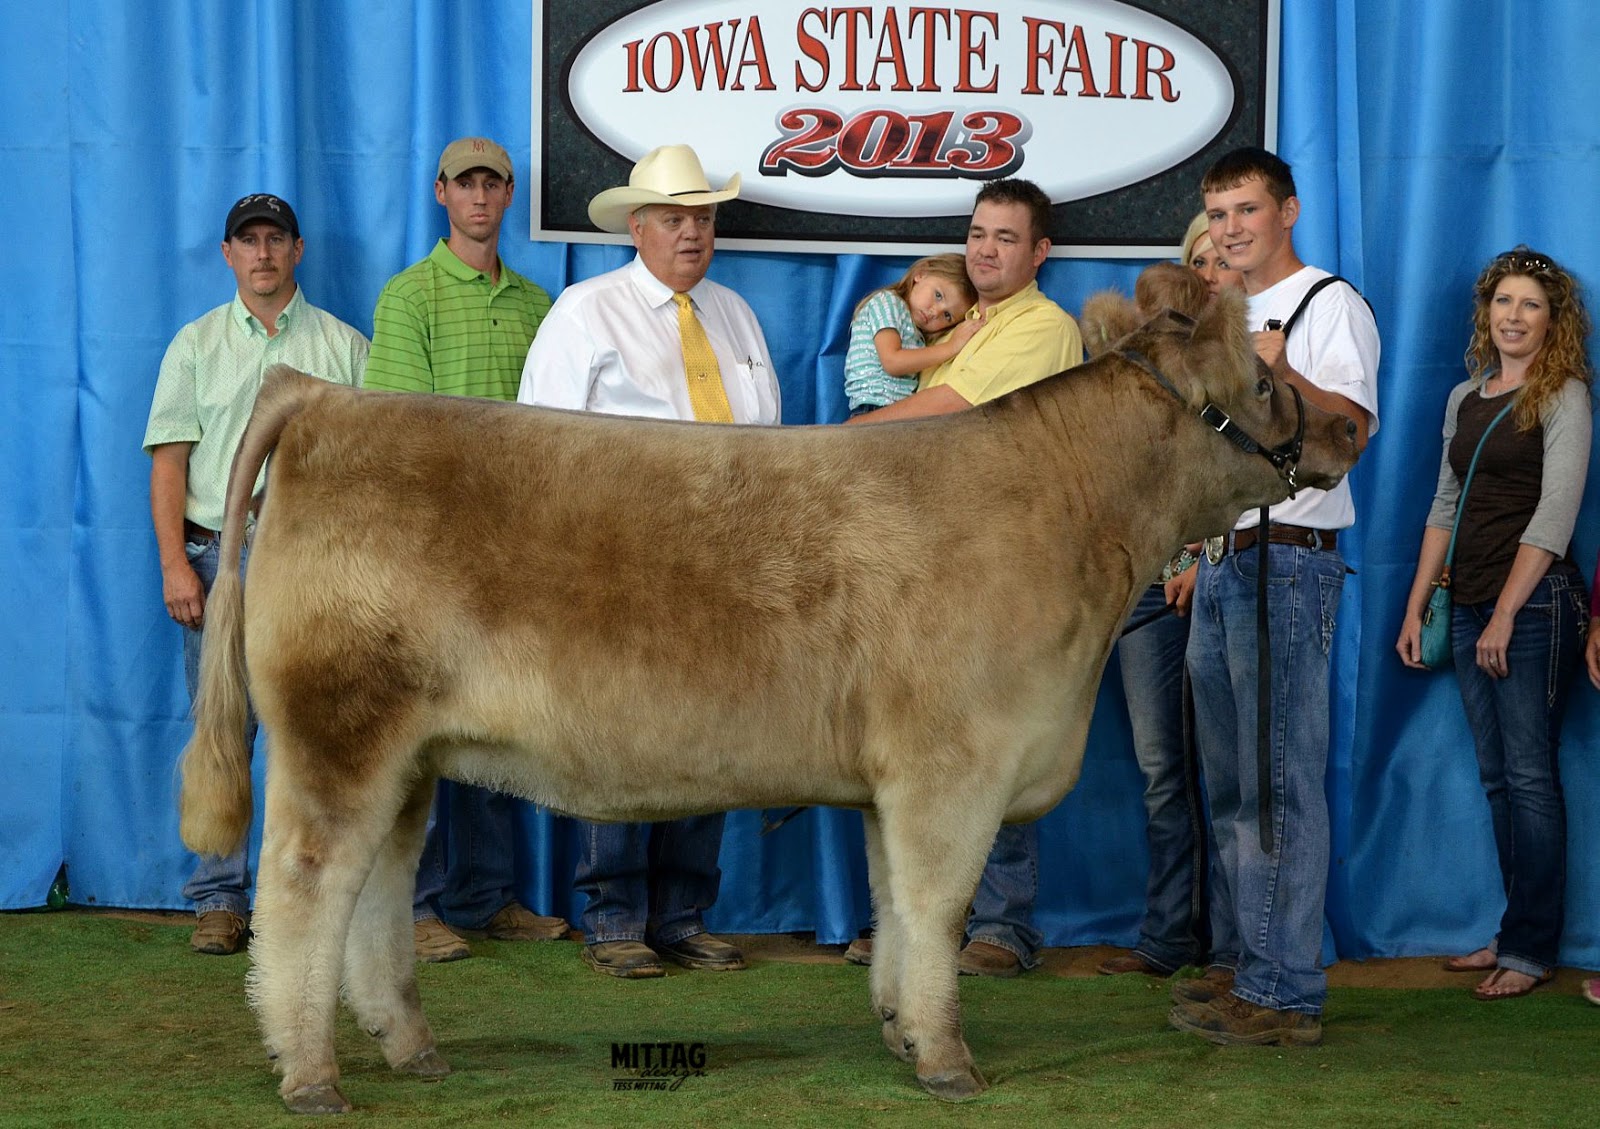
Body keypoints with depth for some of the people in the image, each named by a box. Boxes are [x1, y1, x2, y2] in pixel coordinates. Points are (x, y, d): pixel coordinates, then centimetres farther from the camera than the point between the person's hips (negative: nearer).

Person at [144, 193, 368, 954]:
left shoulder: (344, 347, 10)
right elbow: (169, 461, 5)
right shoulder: (196, 345, 11)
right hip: (220, 556, 0)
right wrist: (176, 564, -6)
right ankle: (219, 902, 6)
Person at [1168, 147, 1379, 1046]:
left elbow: (1355, 425, -20)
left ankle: (1285, 990, -11)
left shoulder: (1330, 305, -5)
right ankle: (1239, 962, 18)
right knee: (1231, 783, 11)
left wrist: (1285, 374, -37)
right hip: (1223, 562, 9)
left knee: (1282, 782, -11)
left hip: (1291, 560, -9)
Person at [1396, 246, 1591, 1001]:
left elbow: (1555, 512, -11)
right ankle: (1513, 934, 15)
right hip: (1471, 604, 6)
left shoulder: (1563, 395, -5)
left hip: (1535, 604, -6)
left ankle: (1531, 949, -1)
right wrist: (1415, 608, 12)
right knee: (1497, 778, 9)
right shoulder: (1465, 398, 15)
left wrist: (1506, 614, -15)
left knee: (1529, 776, -6)